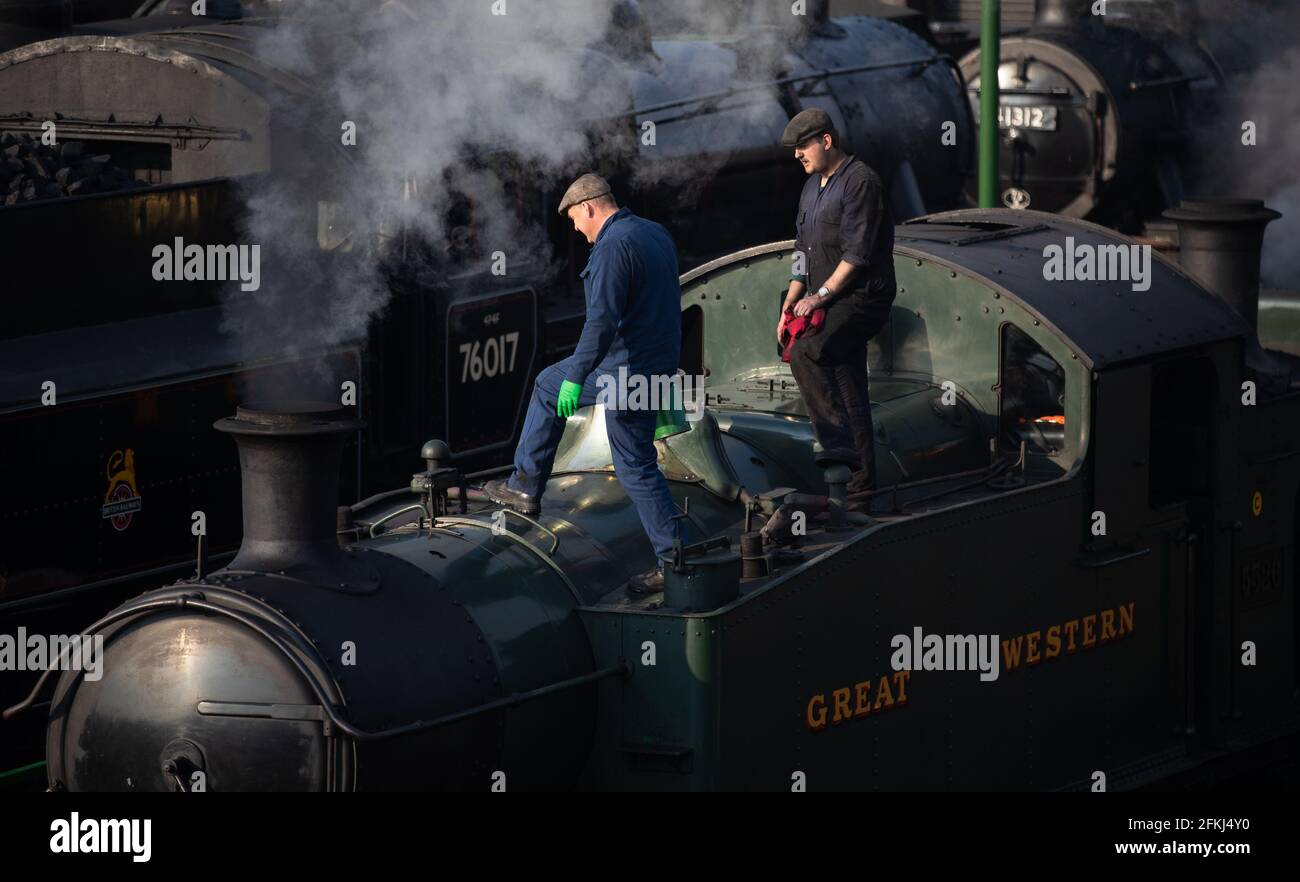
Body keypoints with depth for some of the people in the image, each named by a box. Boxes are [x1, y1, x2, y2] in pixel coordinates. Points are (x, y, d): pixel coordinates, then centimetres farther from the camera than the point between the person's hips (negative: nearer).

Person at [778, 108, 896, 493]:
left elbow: (857, 252, -18)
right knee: (849, 388, 9)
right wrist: (790, 303, 10)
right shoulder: (812, 187, 18)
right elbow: (803, 252, 22)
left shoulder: (860, 181, -12)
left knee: (805, 353, -27)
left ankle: (840, 442, -26)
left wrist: (820, 295, -19)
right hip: (832, 304, 9)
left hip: (862, 298, -9)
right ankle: (863, 473, 13)